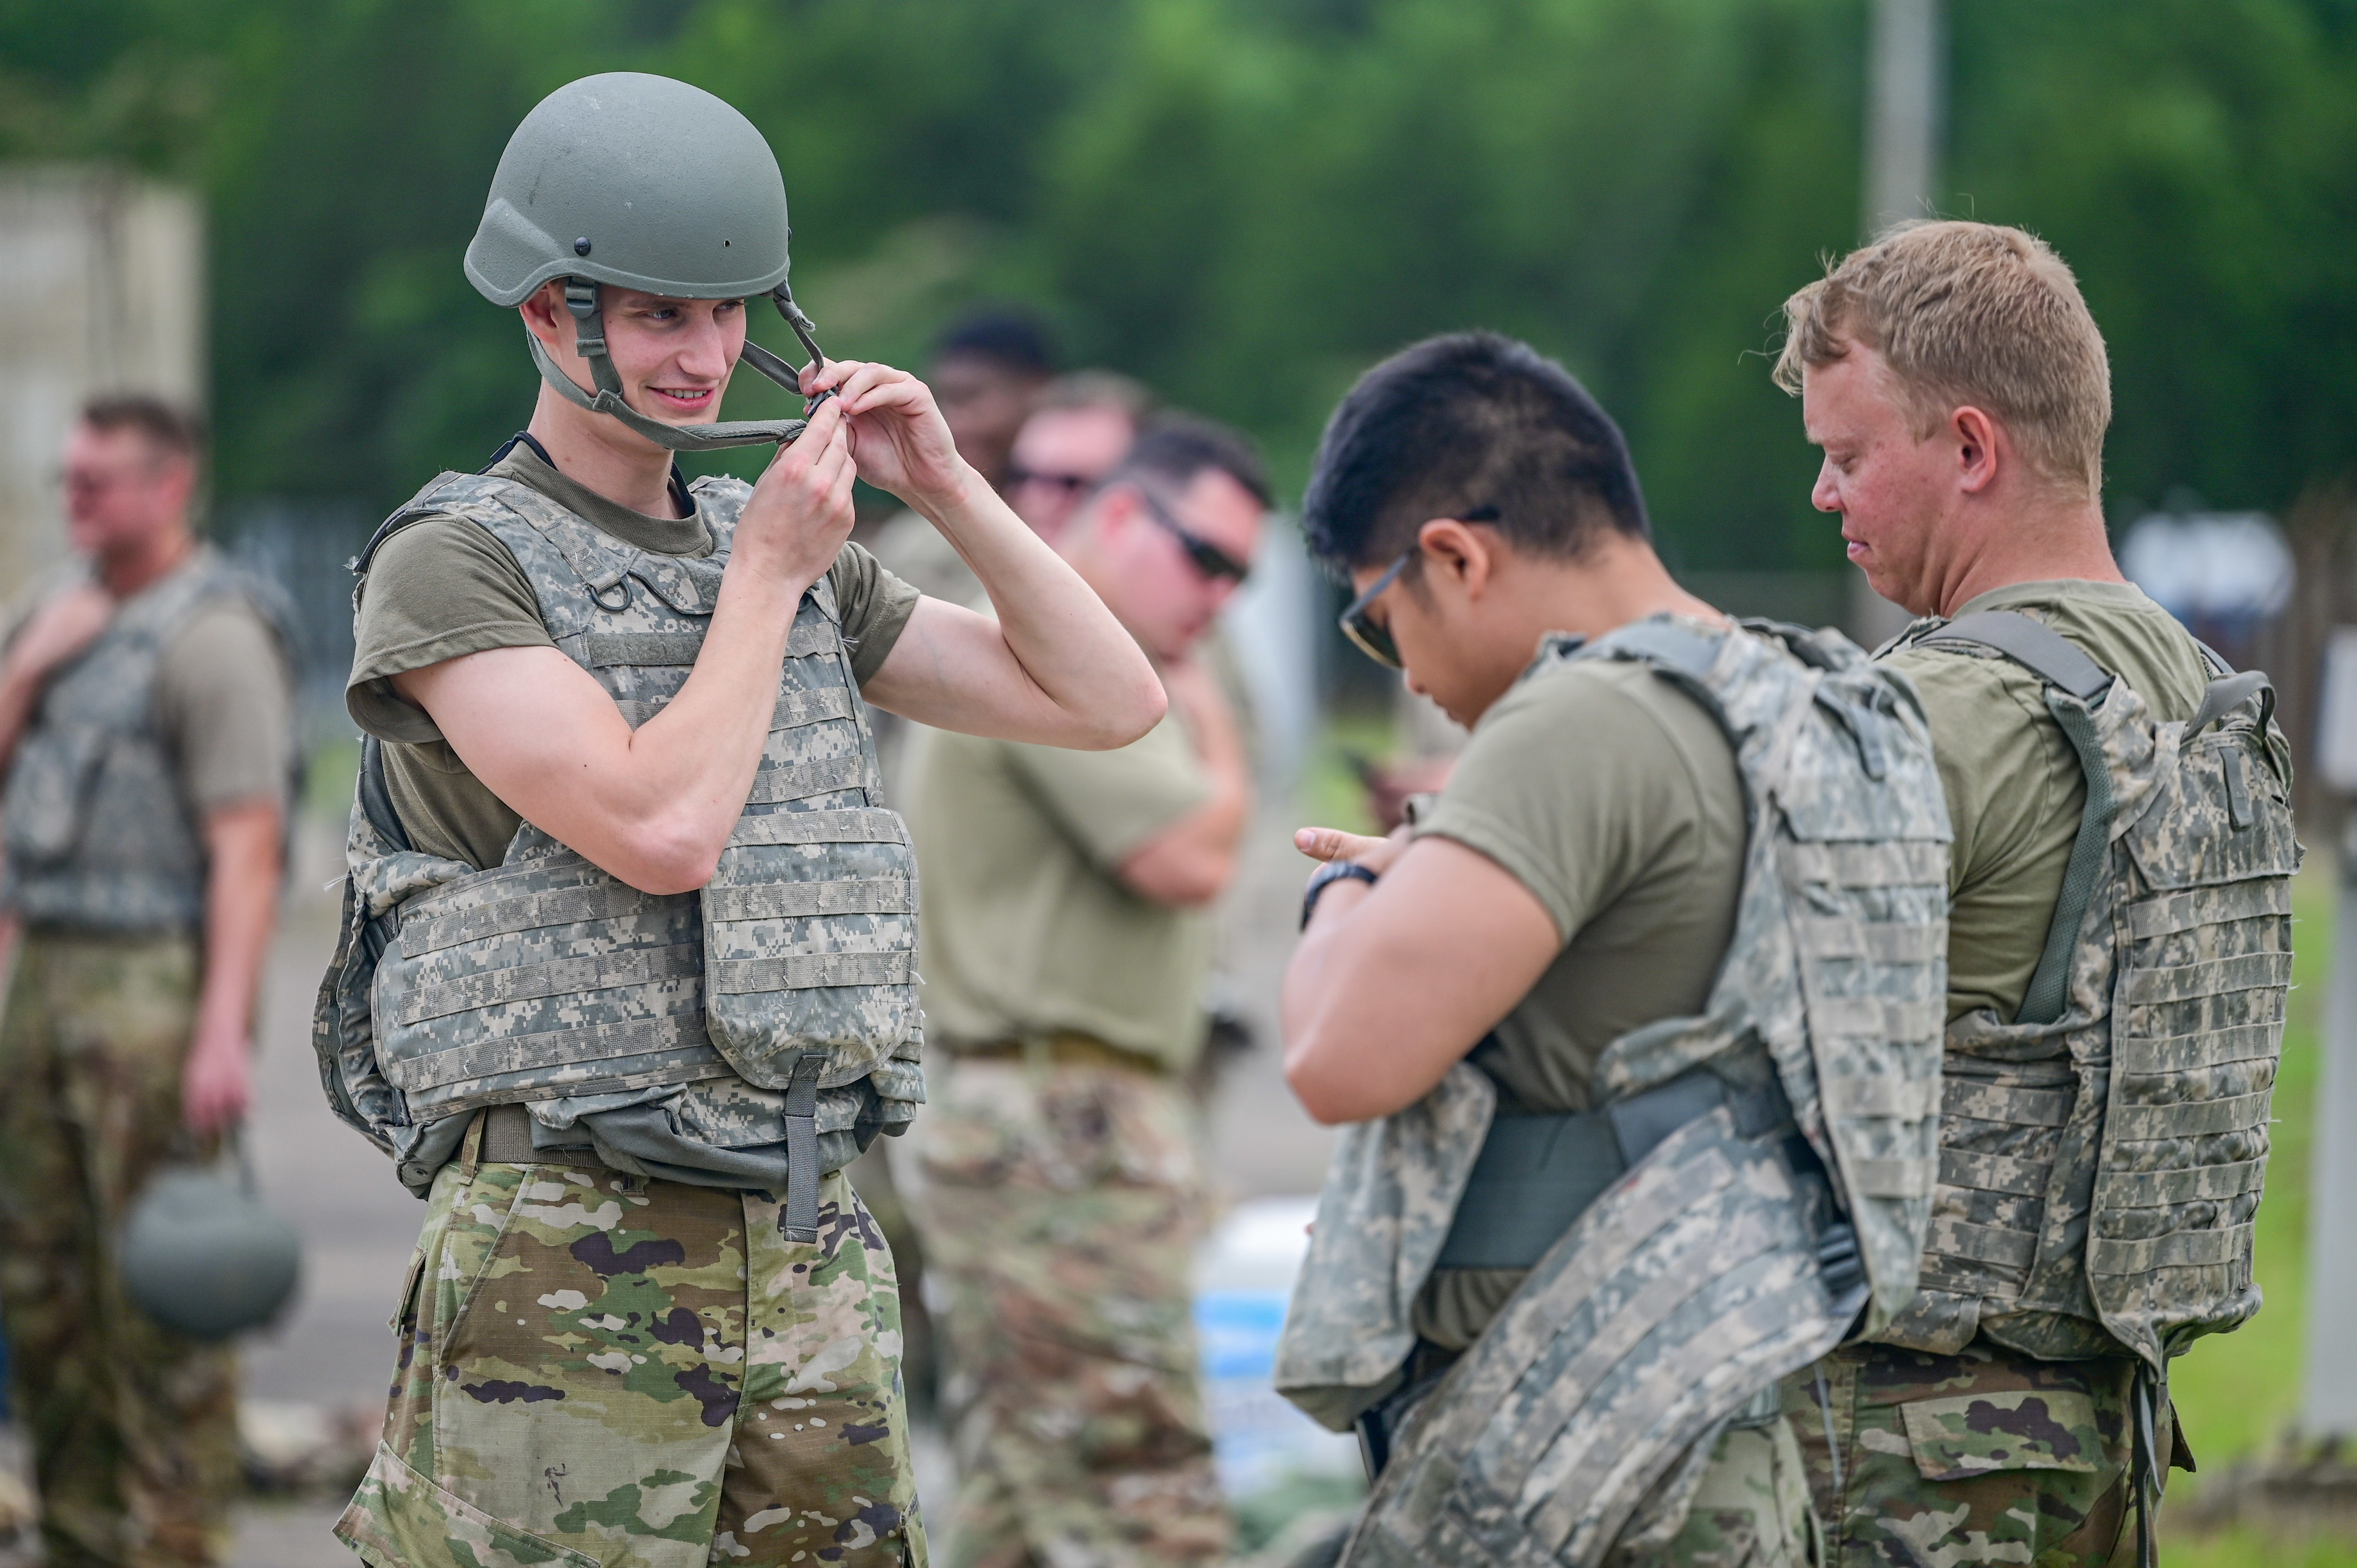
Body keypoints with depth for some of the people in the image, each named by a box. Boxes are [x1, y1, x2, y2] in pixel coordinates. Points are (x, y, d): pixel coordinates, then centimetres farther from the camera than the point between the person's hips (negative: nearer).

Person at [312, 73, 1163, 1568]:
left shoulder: (792, 564, 15)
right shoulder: (450, 569, -6)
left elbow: (1111, 701, 13)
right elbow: (662, 834, -19)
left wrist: (947, 485, 4)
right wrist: (771, 574, -9)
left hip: (812, 1261, 7)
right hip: (565, 1268, -7)